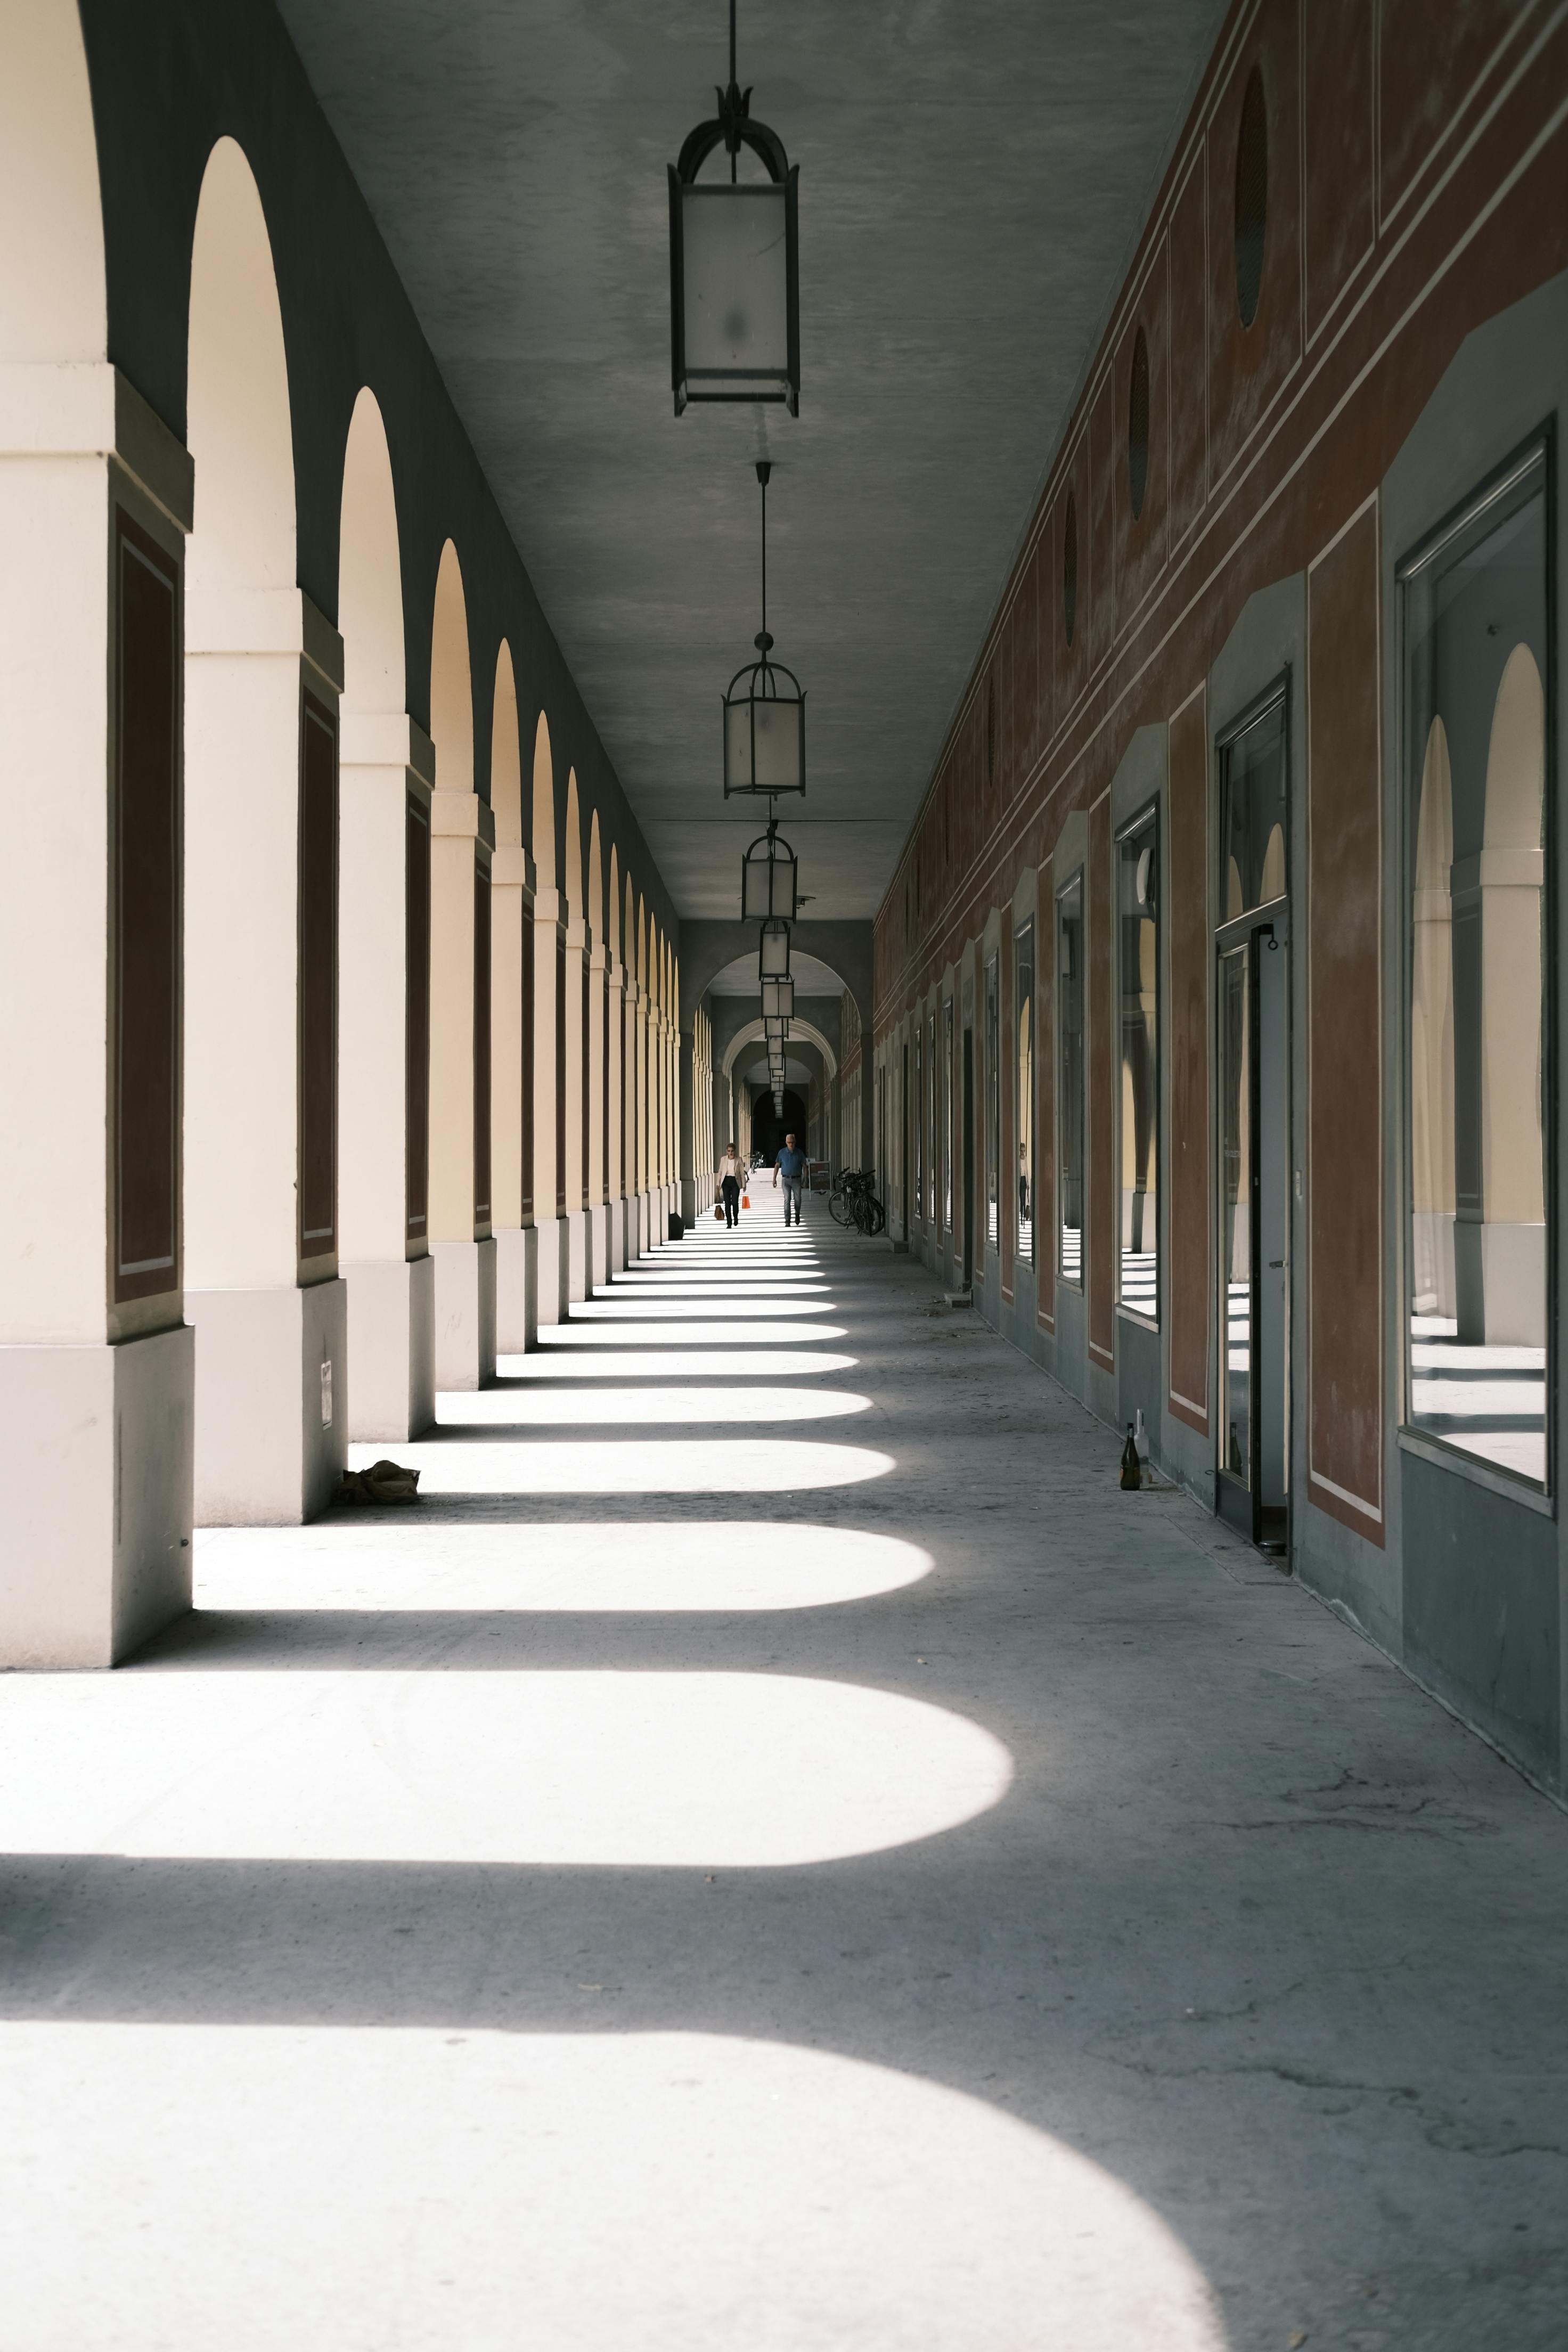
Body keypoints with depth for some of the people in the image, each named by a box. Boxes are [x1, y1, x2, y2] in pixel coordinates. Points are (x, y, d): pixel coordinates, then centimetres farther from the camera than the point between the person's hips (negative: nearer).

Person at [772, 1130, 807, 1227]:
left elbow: (804, 1166, 7)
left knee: (797, 1199, 3)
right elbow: (777, 1166, 8)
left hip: (797, 1179, 0)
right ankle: (787, 1221, -8)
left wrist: (805, 1178, -1)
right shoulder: (782, 1153, 2)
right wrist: (774, 1178, 3)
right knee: (787, 1200, -8)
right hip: (786, 1180, 0)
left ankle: (797, 1214, 33)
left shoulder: (799, 1153, 2)